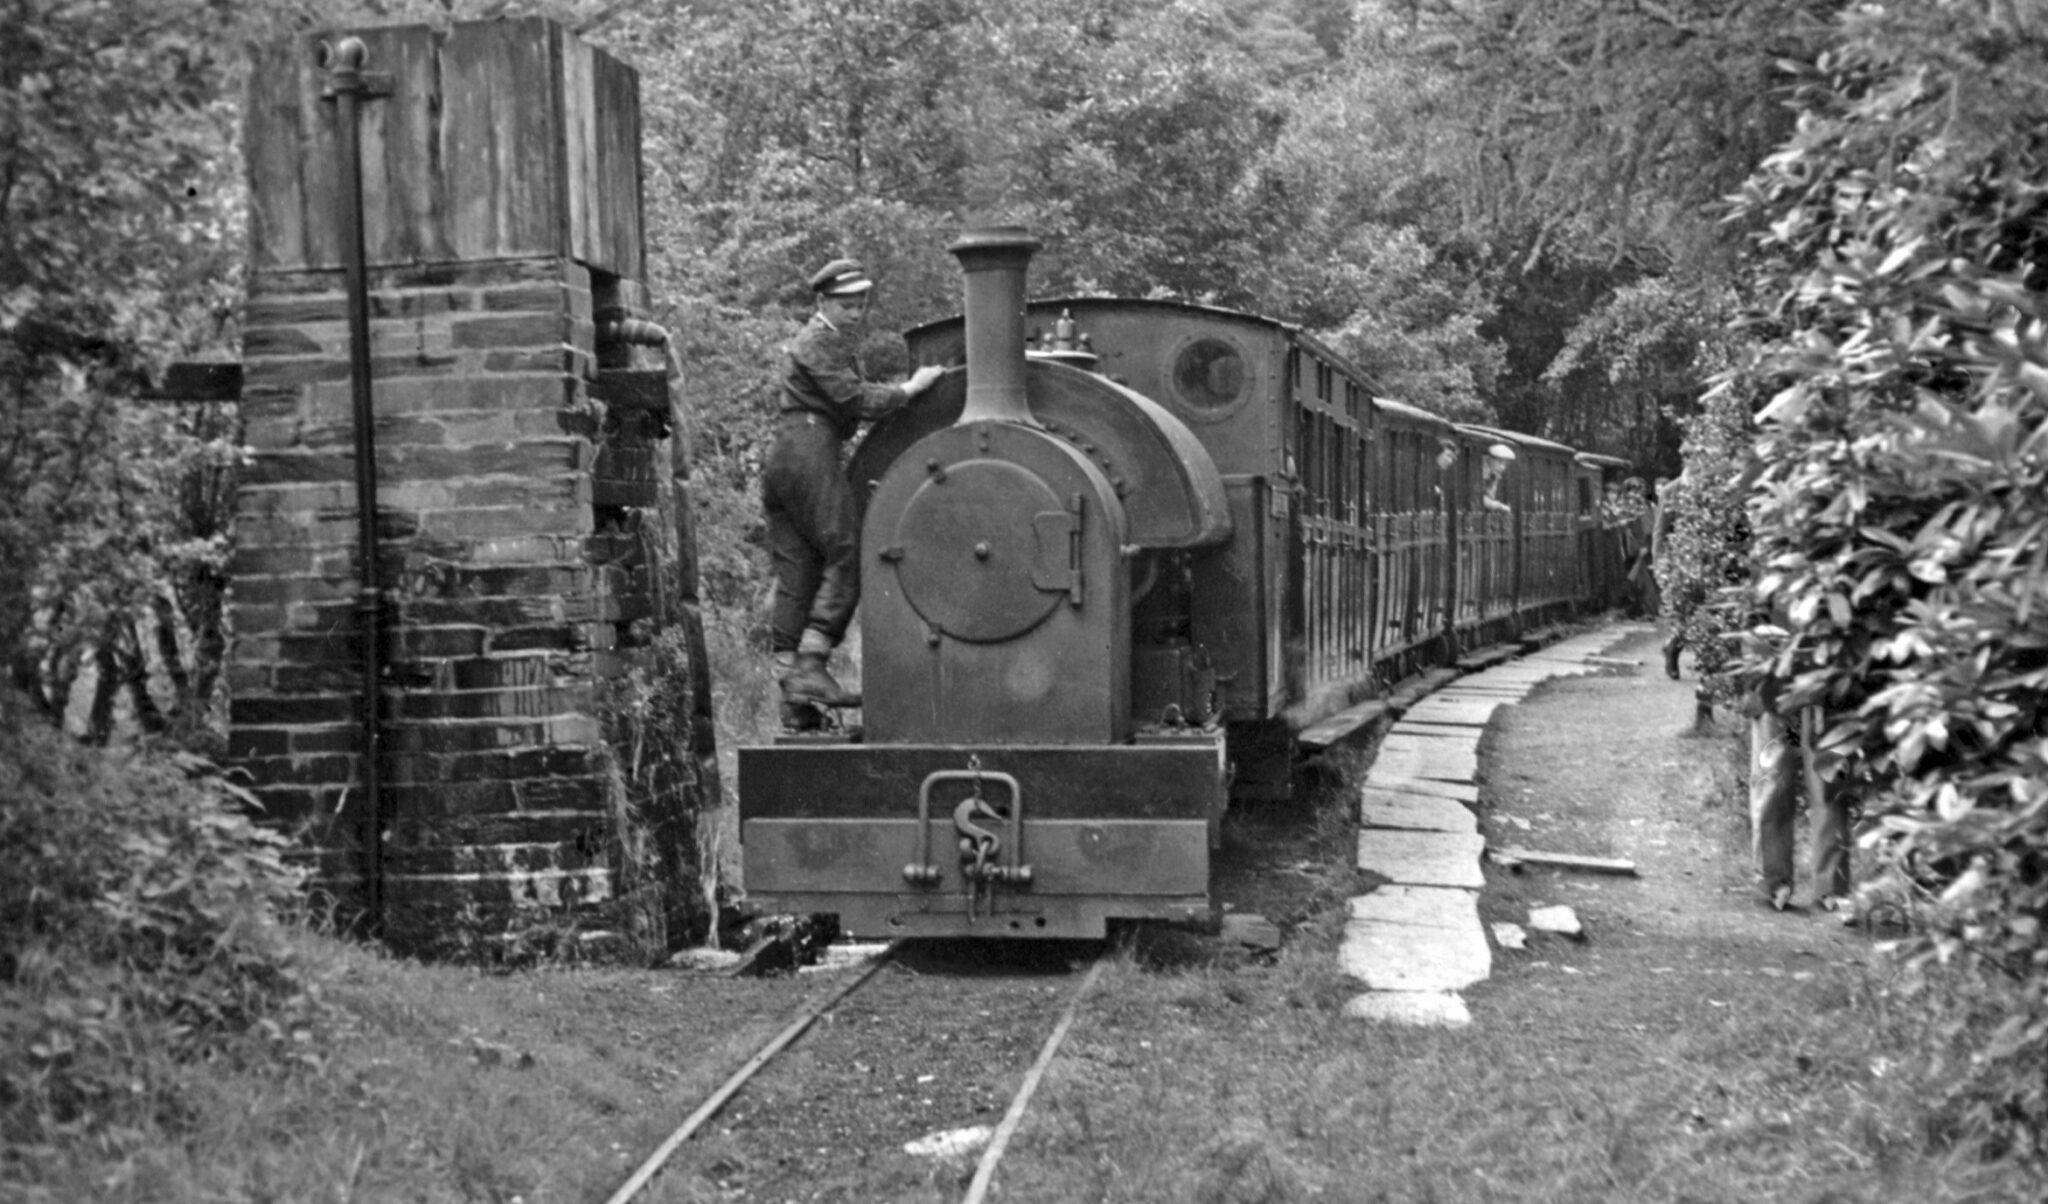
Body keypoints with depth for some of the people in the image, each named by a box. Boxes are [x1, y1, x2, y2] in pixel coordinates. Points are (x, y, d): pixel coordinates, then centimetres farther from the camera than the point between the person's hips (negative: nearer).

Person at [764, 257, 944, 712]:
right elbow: (855, 401, -14)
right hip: (809, 454, -10)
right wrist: (909, 389, -4)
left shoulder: (839, 342, 27)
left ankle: (790, 685, 2)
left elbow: (853, 403, 25)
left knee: (795, 576, 5)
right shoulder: (818, 343, -5)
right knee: (847, 555, -12)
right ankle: (810, 666, -17)